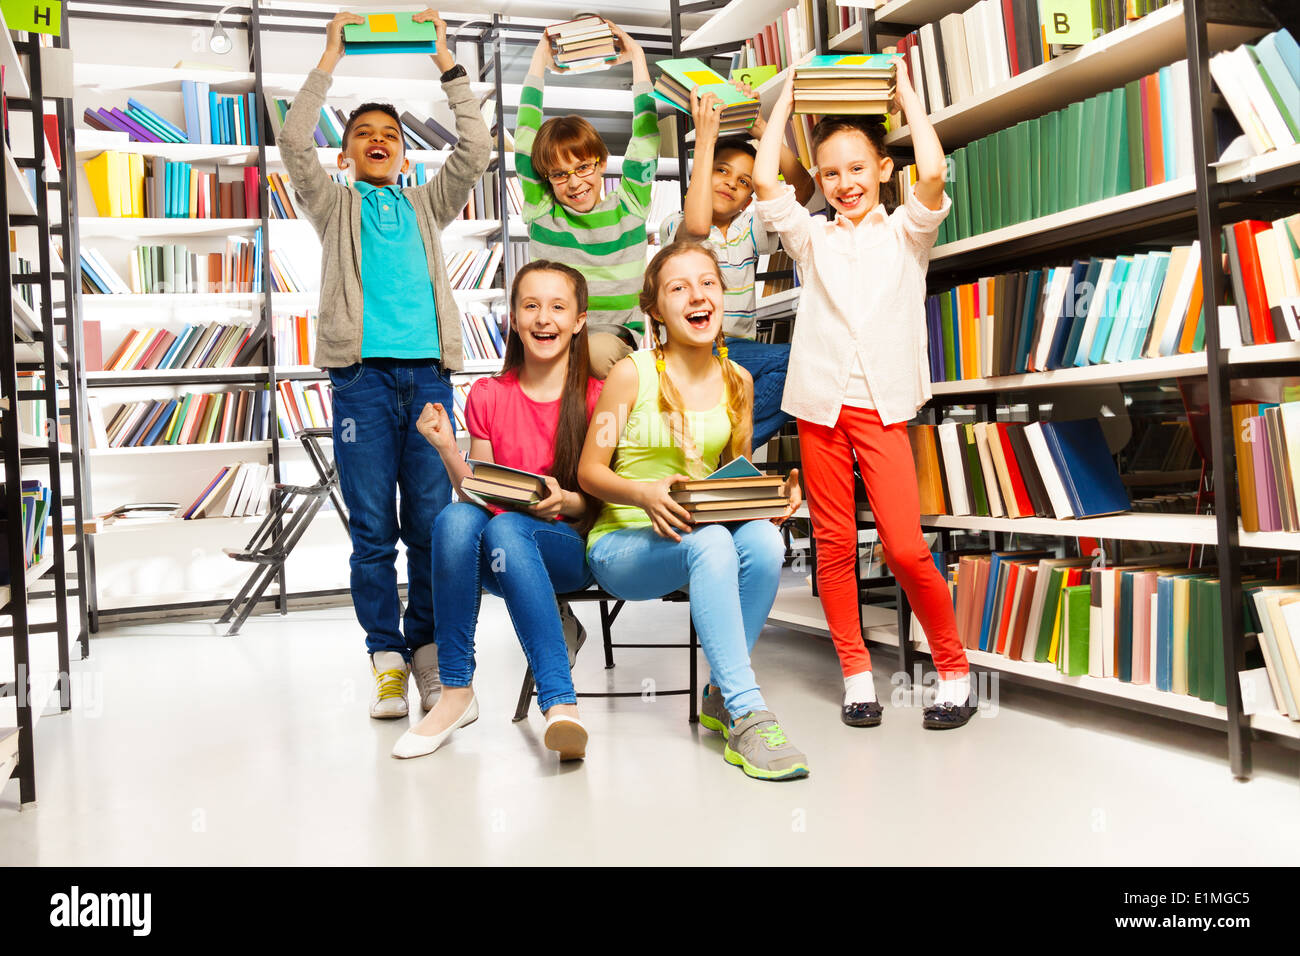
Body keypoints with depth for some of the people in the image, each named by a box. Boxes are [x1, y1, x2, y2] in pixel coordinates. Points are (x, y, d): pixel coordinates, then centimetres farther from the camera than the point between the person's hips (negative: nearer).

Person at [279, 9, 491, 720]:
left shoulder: (425, 208, 22)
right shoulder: (335, 206, 18)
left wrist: (447, 65, 8)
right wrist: (330, 59, 4)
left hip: (428, 373, 1)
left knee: (432, 523, -1)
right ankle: (387, 658, 6)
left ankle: (428, 651, 8)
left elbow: (475, 150, 10)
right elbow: (294, 142, 3)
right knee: (373, 528, -1)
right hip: (362, 375, -1)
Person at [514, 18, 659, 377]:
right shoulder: (540, 210, 8)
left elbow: (646, 132, 10)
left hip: (616, 337, -1)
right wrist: (540, 58, 18)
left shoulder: (629, 208, 8)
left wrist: (636, 57, 17)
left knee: (600, 352, -34)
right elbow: (527, 129, 10)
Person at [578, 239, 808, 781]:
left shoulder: (736, 382, 8)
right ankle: (746, 716, -34)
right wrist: (642, 493, -25)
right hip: (621, 546, -4)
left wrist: (774, 495, -7)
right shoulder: (631, 374, -6)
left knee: (764, 541, -30)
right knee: (711, 541, -36)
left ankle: (720, 696, -12)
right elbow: (589, 472, -5)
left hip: (706, 538, 4)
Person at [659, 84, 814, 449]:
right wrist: (705, 139, -23)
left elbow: (803, 187, 0)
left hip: (737, 350, 5)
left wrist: (761, 128, -6)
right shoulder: (675, 225, -1)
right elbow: (698, 226, -28)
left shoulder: (750, 228, 14)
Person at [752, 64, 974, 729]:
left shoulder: (904, 232, 12)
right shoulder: (811, 237, 15)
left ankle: (954, 671, 8)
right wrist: (789, 94, 12)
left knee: (905, 549, -10)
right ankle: (856, 675, 15)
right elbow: (764, 178, 3)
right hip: (820, 403, 2)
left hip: (882, 405, -2)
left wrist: (905, 89, 6)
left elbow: (933, 172, -7)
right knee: (834, 545, 4)